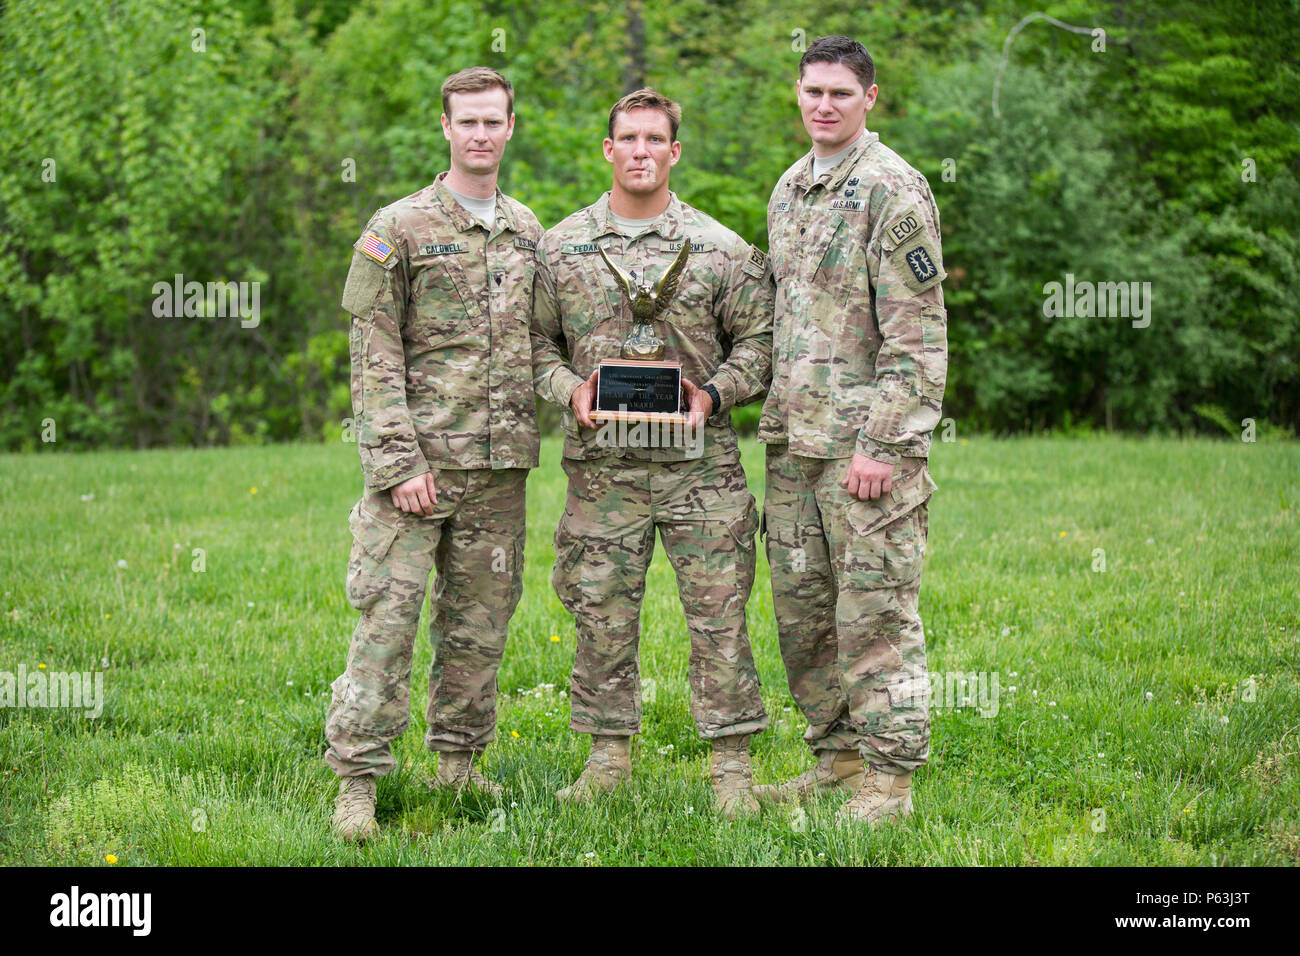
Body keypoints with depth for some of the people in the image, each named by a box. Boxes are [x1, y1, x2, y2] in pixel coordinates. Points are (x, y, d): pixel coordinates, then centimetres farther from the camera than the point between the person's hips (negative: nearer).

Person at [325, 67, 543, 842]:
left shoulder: (529, 232, 14)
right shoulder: (400, 228, -2)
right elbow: (374, 357, -6)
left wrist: (531, 432, 10)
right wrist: (398, 462, -14)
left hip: (500, 462, 5)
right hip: (419, 457, -5)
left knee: (480, 618, 9)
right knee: (388, 614, -8)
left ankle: (459, 761, 20)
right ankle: (358, 778, -5)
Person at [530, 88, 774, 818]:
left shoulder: (720, 249, 4)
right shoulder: (561, 247, 8)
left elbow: (758, 342, 8)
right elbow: (536, 341, 12)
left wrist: (715, 394, -8)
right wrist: (569, 390, -6)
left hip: (699, 460, -1)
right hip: (602, 463, 1)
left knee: (719, 612, -2)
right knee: (602, 613, 5)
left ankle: (732, 764, 6)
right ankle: (610, 752, 18)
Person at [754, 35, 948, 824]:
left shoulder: (893, 190, -9)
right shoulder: (789, 192, 16)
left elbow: (916, 336, -14)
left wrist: (881, 443, -19)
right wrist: (778, 421, 18)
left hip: (865, 441, -8)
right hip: (795, 440, 8)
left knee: (877, 611, -5)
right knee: (802, 607, 12)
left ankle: (889, 777, 1)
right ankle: (839, 753, 23)